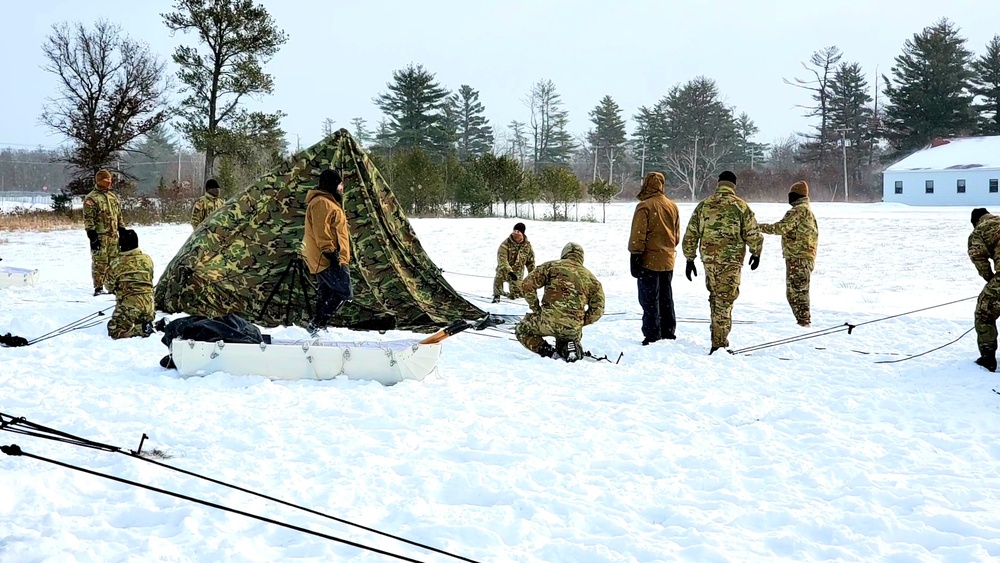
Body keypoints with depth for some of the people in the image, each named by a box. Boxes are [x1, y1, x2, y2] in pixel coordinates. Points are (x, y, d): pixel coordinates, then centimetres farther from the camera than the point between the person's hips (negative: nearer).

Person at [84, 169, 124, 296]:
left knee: (113, 262, 9)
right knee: (100, 262, -6)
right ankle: (98, 287, -1)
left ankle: (112, 286, 17)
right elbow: (88, 219, -10)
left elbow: (119, 216, 24)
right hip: (100, 236, -7)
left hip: (114, 236, 7)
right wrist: (92, 236, -16)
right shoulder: (91, 199, -6)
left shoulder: (113, 197, 17)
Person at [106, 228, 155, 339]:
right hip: (148, 302, 5)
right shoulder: (147, 259, 2)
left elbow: (110, 286, 6)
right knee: (146, 321, 33)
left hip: (128, 304, -5)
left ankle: (142, 329, -16)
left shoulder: (117, 263, -7)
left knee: (114, 331, 3)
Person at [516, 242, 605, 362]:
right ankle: (572, 348, 1)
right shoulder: (590, 277, 12)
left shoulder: (552, 266, 5)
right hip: (573, 329, 3)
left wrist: (535, 308, 9)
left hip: (549, 321, -3)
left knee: (522, 330, 24)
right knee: (574, 337, 38)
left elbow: (527, 284, 0)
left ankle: (545, 350, -2)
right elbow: (597, 309, 9)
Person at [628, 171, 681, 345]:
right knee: (666, 298, 16)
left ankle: (652, 336, -5)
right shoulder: (672, 206, 9)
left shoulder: (644, 206, -13)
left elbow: (638, 235, -15)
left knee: (649, 299, -3)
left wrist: (635, 256, -12)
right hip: (668, 262, 7)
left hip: (649, 261, -7)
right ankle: (668, 333, 22)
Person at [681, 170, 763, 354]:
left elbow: (690, 235, 6)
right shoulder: (740, 206, -5)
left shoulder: (703, 205, 4)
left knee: (715, 297, 19)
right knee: (725, 301, -1)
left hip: (709, 259, 3)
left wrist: (690, 259, 13)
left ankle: (718, 338, 24)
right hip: (732, 261, -3)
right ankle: (719, 343, -3)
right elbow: (753, 234, -3)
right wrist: (756, 254, 14)